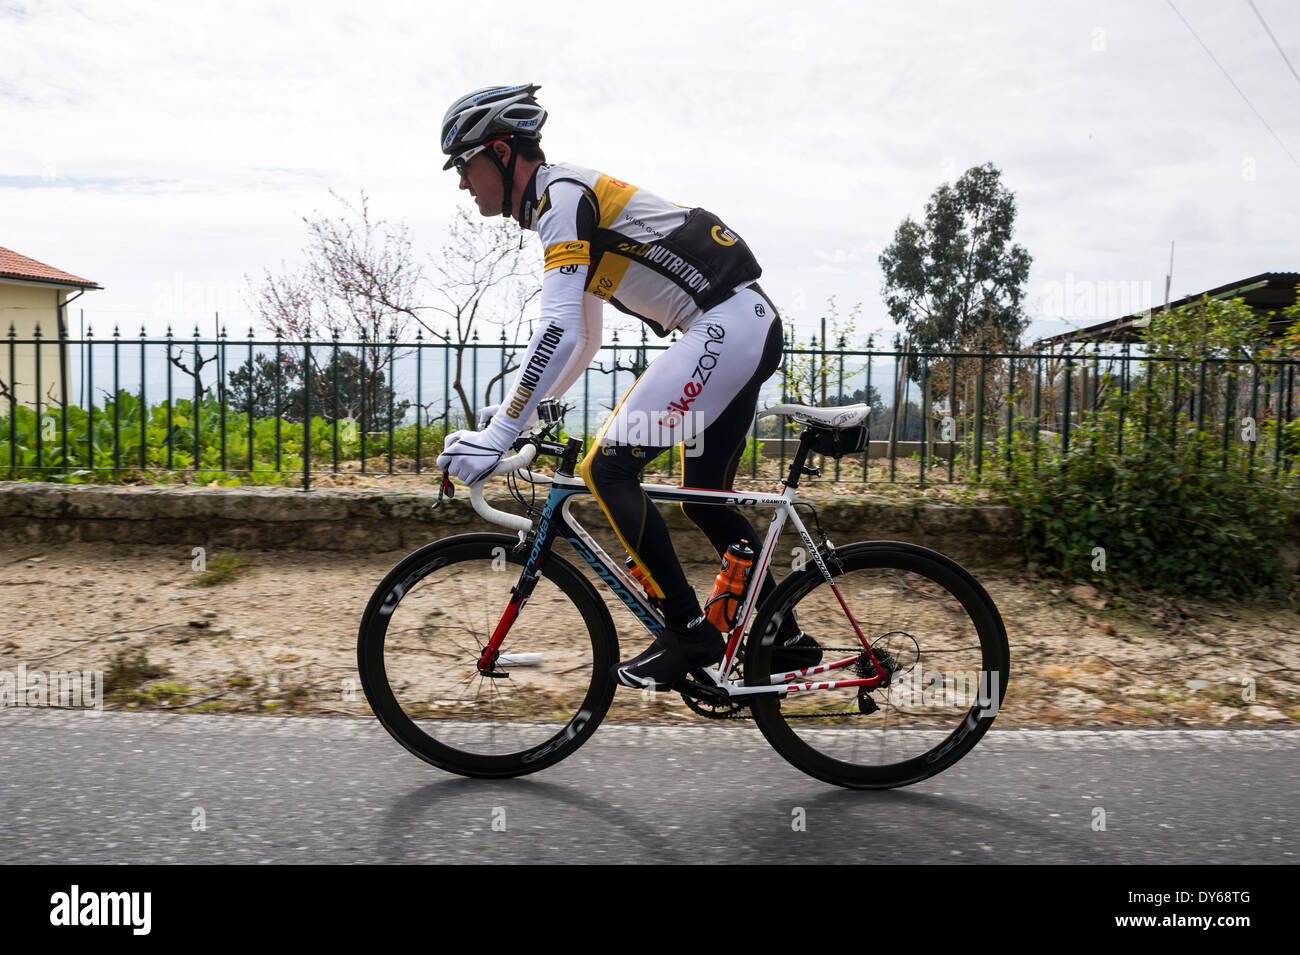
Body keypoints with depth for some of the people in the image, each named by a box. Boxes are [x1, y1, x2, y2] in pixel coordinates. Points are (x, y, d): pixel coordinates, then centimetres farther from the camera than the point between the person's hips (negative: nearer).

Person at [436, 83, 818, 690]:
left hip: (725, 327, -10)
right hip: (752, 327, 10)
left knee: (608, 468, -11)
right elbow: (583, 341, 27)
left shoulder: (562, 196, -10)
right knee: (704, 499, 16)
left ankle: (688, 631, -4)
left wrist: (497, 434, -22)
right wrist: (515, 410, 22)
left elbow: (559, 333, -23)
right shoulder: (568, 207, 22)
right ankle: (785, 638, 24)